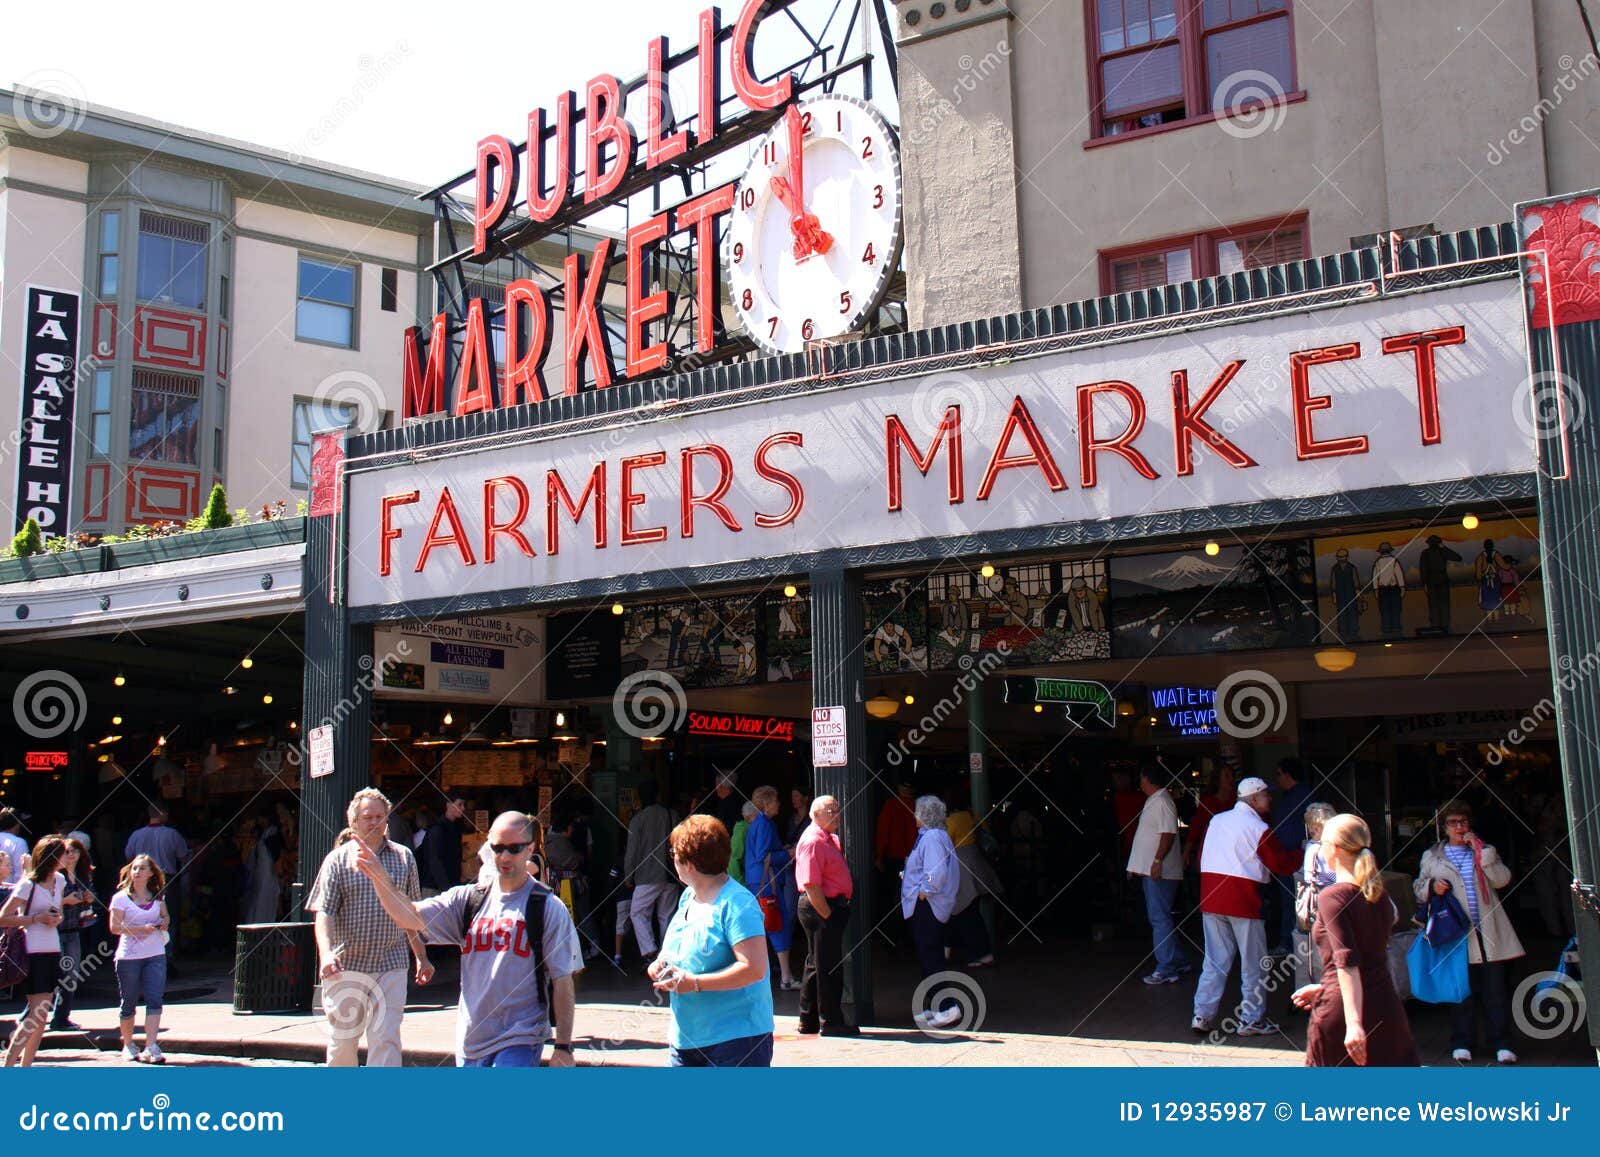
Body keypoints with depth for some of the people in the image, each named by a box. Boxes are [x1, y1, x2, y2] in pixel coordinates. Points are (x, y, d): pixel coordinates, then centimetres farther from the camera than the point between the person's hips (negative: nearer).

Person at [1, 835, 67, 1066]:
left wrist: (56, 918, 5)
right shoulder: (28, 885, -12)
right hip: (33, 952, -7)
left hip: (53, 951, 7)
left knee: (42, 1014, 8)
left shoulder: (59, 880, 9)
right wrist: (37, 919, -16)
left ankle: (25, 1066, 15)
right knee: (38, 1012, -11)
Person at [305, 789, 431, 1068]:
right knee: (342, 1040, 11)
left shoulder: (403, 857, 9)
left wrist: (421, 958, 14)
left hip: (391, 965, 0)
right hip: (346, 966, 0)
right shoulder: (338, 859, 2)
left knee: (386, 1039, -6)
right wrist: (326, 953, -23)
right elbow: (324, 912, -7)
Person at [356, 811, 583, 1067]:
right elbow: (410, 917, -2)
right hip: (470, 1042, 5)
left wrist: (563, 1047, -8)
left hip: (520, 1043, -5)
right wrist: (379, 876, -17)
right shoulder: (468, 899, 7)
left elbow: (563, 981, -6)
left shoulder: (549, 908, -6)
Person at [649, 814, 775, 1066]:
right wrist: (661, 964, 4)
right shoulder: (687, 897, 12)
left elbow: (755, 968, -24)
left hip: (736, 1038, -9)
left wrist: (695, 983, -23)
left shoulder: (736, 903, -16)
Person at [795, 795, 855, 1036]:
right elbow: (811, 884, -24)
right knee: (828, 966, -3)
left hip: (830, 907, 11)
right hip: (821, 908, -11)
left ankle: (809, 1020, 23)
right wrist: (827, 914, -22)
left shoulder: (829, 839, 16)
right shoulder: (813, 841, -17)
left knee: (817, 964, 15)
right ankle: (831, 1021, 4)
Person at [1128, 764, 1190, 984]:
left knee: (1160, 919, -9)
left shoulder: (1162, 801, -14)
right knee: (1158, 918, 15)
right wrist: (1136, 865, 23)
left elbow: (1168, 833, -22)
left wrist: (1158, 860, -27)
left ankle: (1166, 970, -7)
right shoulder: (1152, 801, 18)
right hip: (1150, 870, 11)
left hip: (1159, 871, -11)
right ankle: (1180, 962, 23)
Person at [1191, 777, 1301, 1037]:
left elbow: (1202, 858, 14)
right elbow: (1281, 862, -3)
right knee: (1253, 962, 6)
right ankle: (1252, 1020, 10)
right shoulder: (1258, 828, -7)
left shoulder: (1217, 820, 12)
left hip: (1210, 896, 6)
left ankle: (1202, 1015, 8)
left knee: (1215, 960, 11)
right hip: (1242, 900, -6)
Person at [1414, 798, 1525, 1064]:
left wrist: (1481, 851, -6)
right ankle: (1462, 1045, 11)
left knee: (1496, 991, 0)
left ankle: (1502, 1045, 8)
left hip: (1489, 932, 1)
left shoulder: (1485, 852, 15)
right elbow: (1418, 888, 14)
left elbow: (1502, 879, 0)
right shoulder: (1432, 856, 12)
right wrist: (1432, 886, -8)